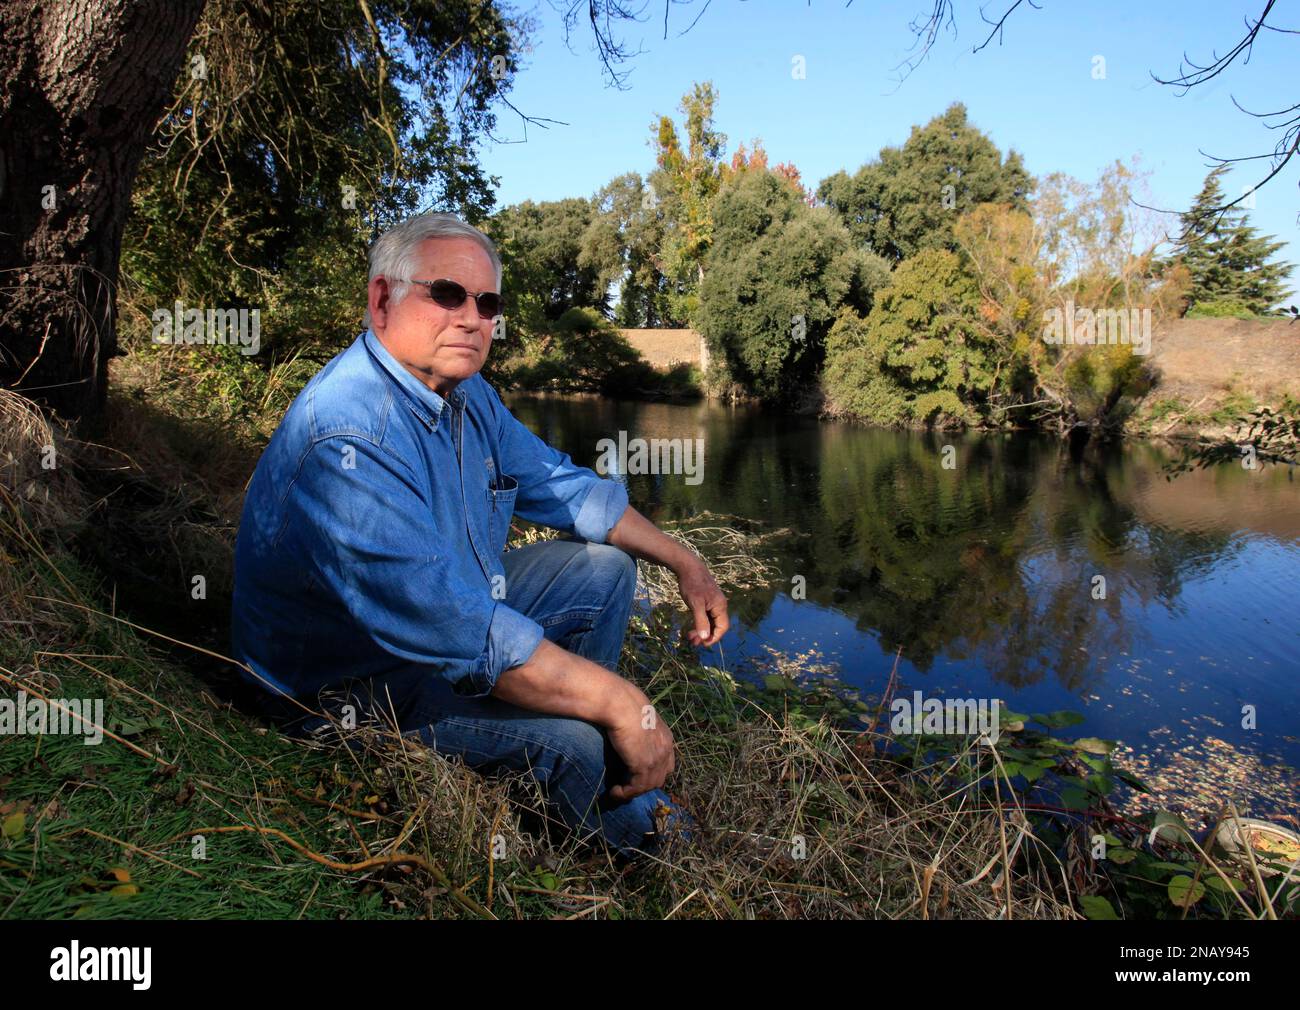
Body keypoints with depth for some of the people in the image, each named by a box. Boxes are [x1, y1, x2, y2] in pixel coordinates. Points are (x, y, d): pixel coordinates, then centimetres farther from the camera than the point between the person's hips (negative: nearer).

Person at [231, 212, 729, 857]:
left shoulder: (468, 396, -1)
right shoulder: (348, 440, -33)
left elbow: (562, 485, 12)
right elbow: (454, 629, -39)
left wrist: (682, 560, 7)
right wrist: (620, 704, -34)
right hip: (356, 688, -10)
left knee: (604, 569, 7)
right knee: (574, 733, -28)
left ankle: (620, 793, 11)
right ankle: (637, 840, 8)